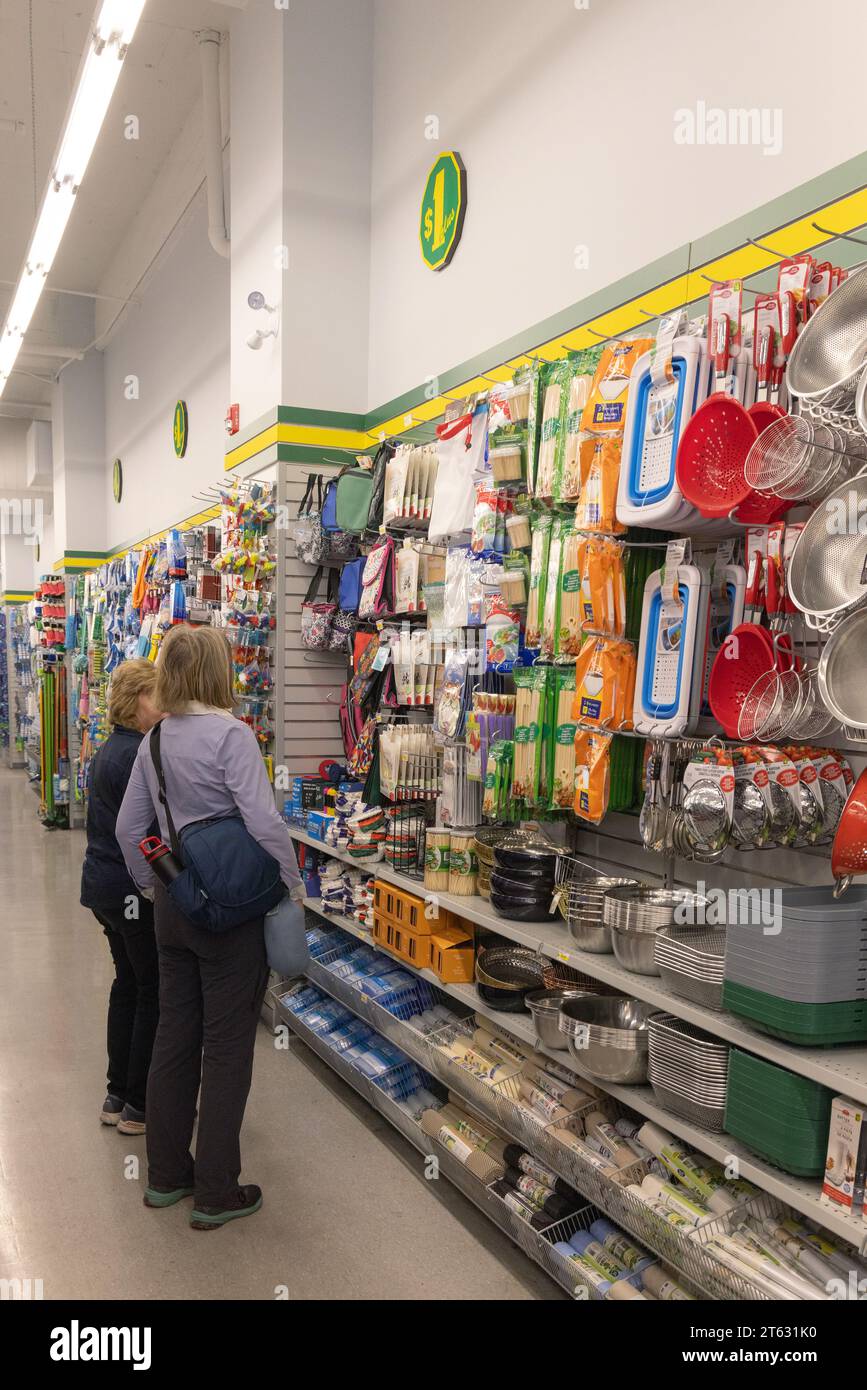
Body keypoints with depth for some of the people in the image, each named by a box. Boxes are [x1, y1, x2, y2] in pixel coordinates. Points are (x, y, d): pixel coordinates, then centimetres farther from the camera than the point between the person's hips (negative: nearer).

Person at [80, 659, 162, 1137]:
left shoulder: (110, 749, 10)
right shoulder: (138, 755, -21)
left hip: (104, 884, 10)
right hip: (135, 891, -10)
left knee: (128, 982, 19)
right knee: (155, 991, 3)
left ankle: (118, 1096, 29)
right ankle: (139, 1105, 14)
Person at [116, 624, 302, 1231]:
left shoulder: (155, 739, 5)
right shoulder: (231, 734, -18)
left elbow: (129, 827, 10)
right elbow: (265, 823, -24)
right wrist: (293, 885, -10)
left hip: (173, 905, 7)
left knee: (175, 1036, 17)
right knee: (227, 1046, 5)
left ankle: (166, 1174, 31)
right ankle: (216, 1193, 17)